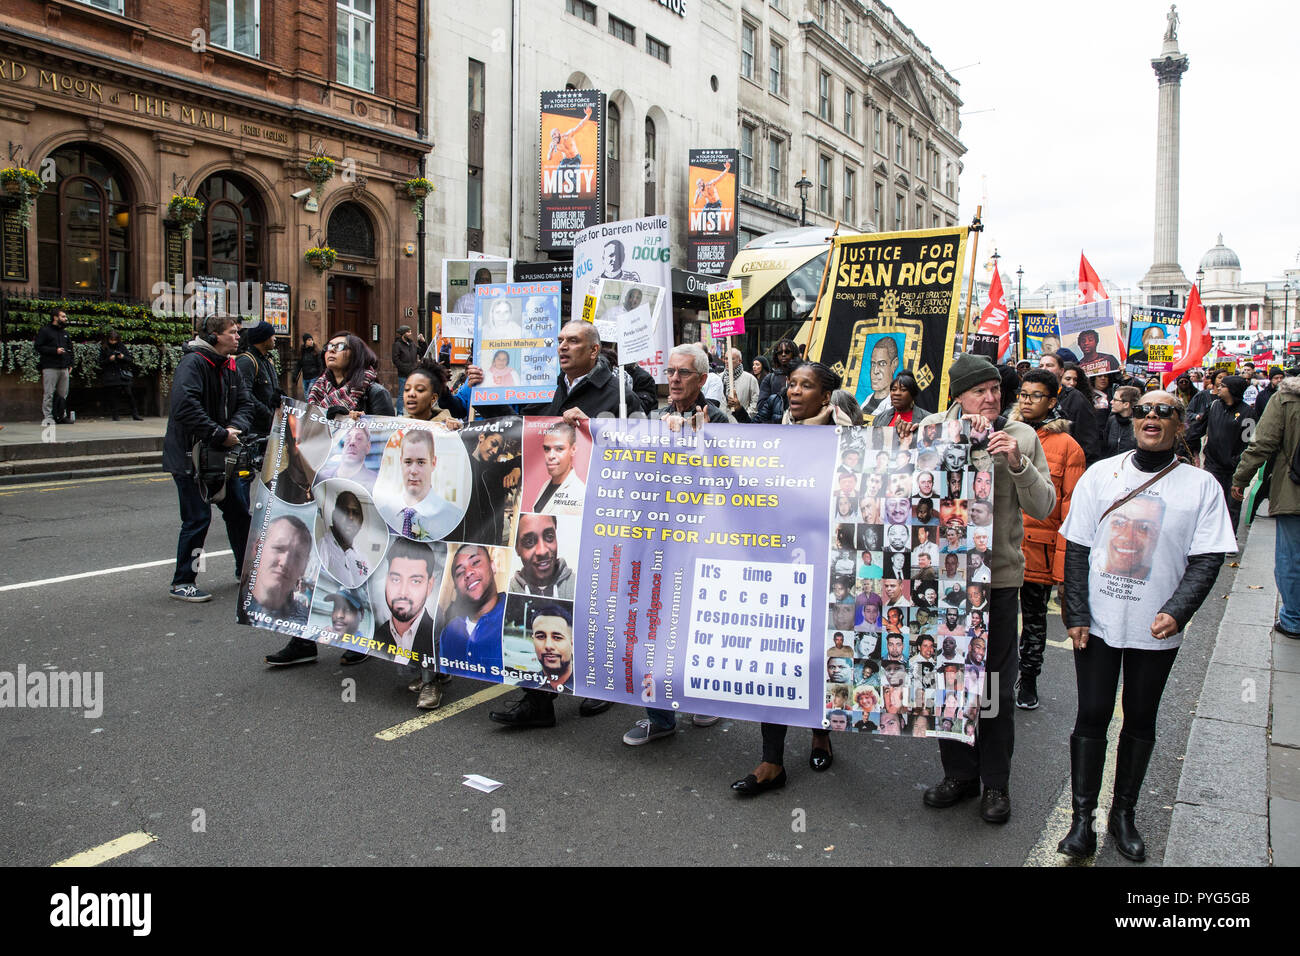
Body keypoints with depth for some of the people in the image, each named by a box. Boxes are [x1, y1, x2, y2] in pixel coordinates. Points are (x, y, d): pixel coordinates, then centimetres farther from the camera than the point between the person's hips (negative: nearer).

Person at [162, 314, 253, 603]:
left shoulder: (230, 367, 9)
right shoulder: (193, 363, -18)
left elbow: (244, 403, 8)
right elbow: (186, 407, -30)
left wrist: (234, 429, -13)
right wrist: (220, 434, -27)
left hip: (220, 453, 9)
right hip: (189, 455, -9)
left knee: (238, 510, 14)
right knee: (198, 518, -7)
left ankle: (246, 568, 30)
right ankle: (182, 582, 5)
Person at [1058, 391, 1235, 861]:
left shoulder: (1200, 485, -1)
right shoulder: (1100, 474, 1)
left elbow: (1207, 559, -4)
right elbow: (1076, 548, 1)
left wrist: (1176, 612, -18)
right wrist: (1076, 614, -6)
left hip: (1156, 629, 0)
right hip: (1097, 623, 0)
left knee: (1140, 721, 12)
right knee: (1091, 717, 3)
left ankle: (1124, 814, 27)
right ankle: (1082, 818, 13)